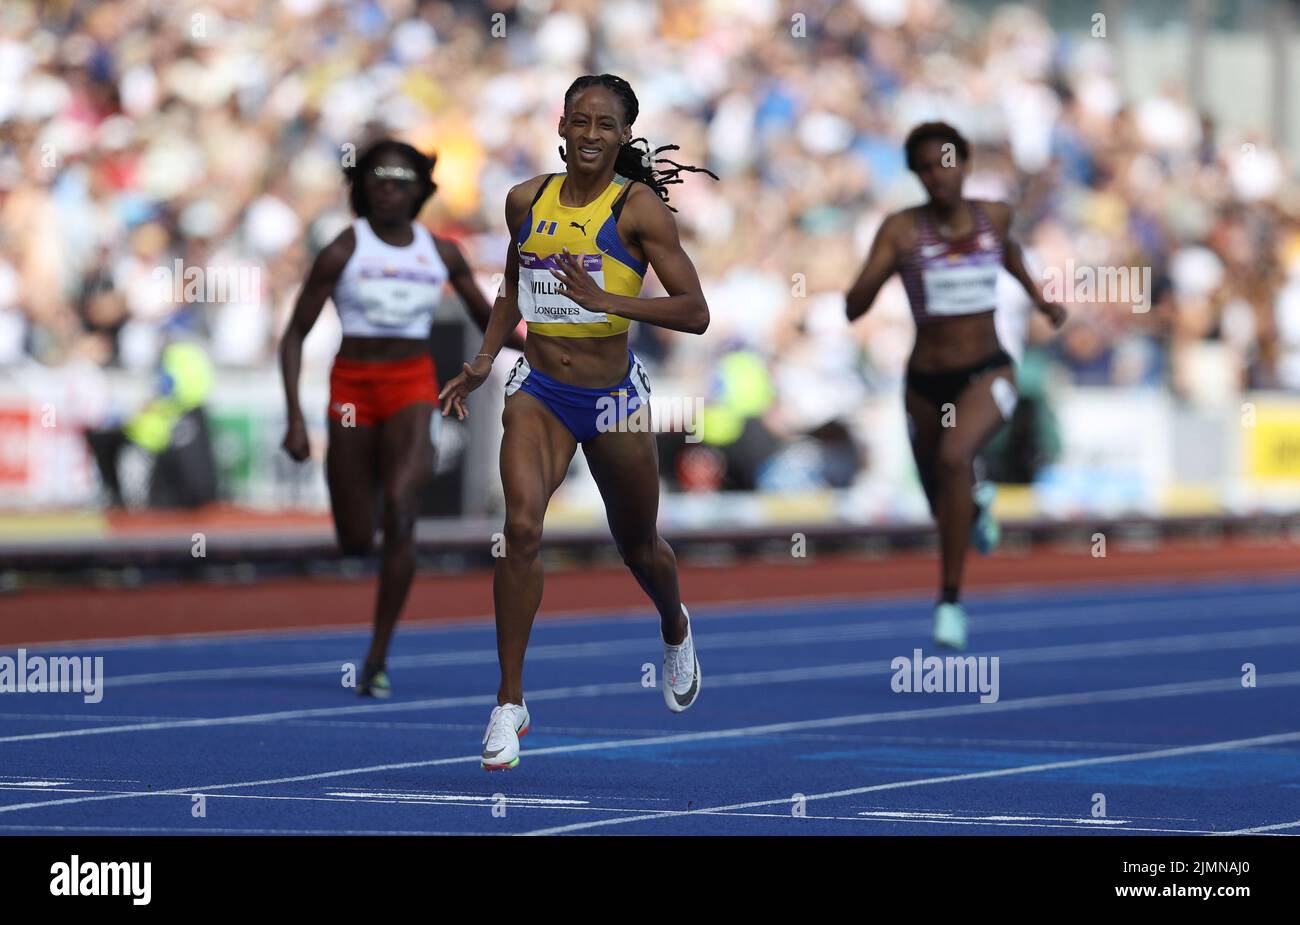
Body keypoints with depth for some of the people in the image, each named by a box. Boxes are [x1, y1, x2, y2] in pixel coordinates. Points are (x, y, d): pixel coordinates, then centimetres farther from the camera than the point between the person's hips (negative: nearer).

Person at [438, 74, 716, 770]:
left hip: (614, 398, -2)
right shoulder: (527, 200, 2)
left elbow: (695, 313, -17)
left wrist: (607, 299, -27)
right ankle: (510, 703, -15)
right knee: (522, 527, -21)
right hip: (538, 392, 2)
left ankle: (675, 630, 53)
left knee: (638, 548, 17)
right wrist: (482, 363, 11)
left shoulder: (639, 207, -11)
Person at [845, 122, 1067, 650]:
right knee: (947, 511, 17)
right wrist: (887, 267, -34)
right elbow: (853, 308, -18)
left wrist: (1038, 297, 18)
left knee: (954, 457, -34)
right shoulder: (901, 229, -11)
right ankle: (977, 505, 59)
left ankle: (951, 599, -28)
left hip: (987, 374, -1)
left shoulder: (993, 216, -3)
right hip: (927, 382, 1)